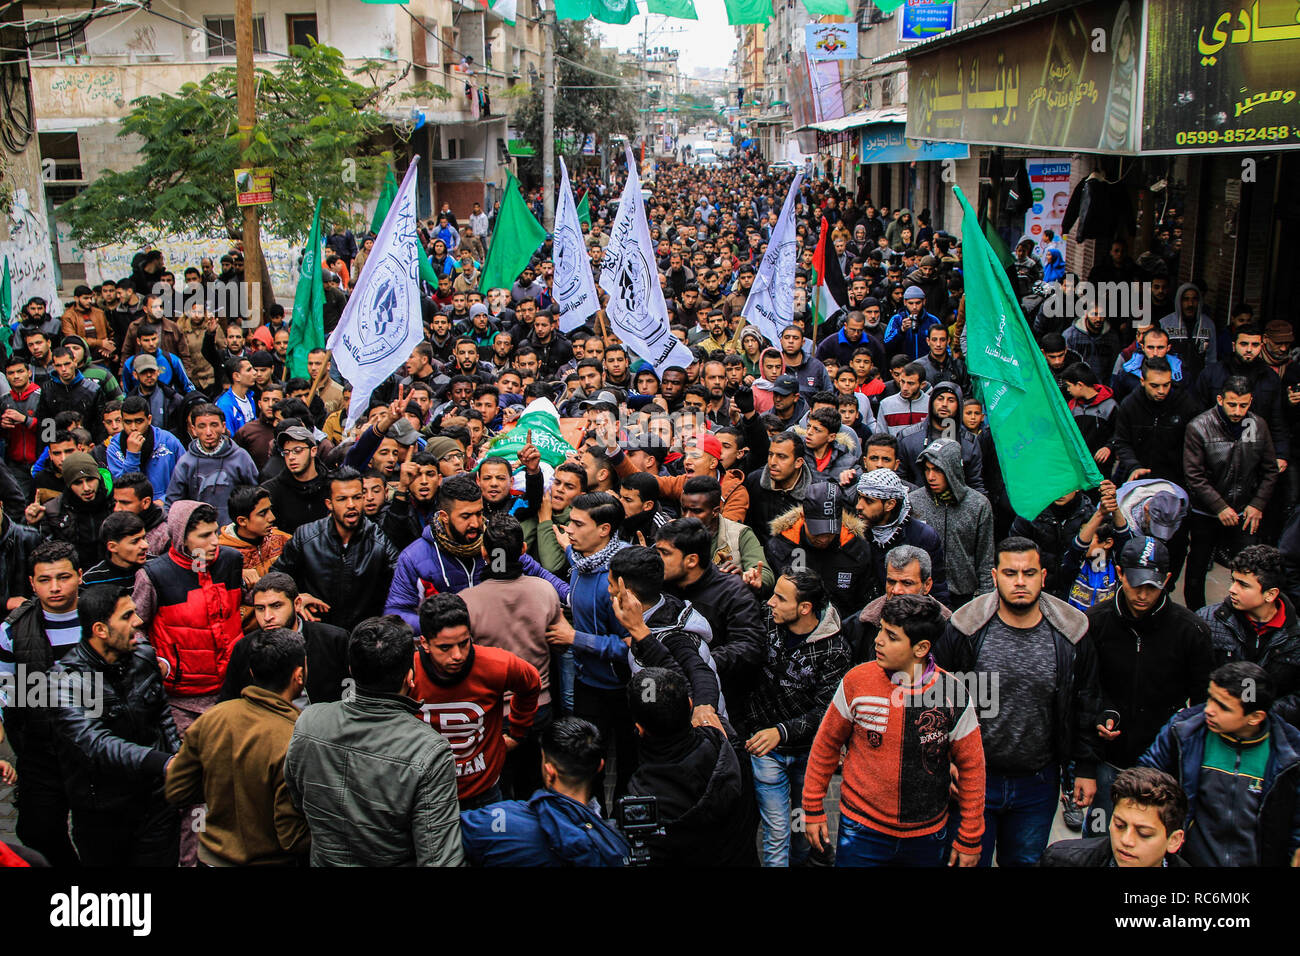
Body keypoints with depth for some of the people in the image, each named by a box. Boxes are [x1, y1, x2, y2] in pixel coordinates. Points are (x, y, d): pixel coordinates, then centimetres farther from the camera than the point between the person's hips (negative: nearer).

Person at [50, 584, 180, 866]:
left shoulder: (144, 655, -1)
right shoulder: (67, 679, -19)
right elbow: (96, 743, -32)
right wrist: (163, 763, -44)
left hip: (157, 800, 4)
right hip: (103, 810, -3)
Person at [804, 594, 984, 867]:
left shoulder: (953, 694, -11)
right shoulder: (857, 681, -10)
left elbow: (971, 767, -1)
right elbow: (827, 743, 2)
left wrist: (969, 840, 4)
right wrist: (813, 808, 6)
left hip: (928, 838, 0)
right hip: (861, 831, 0)